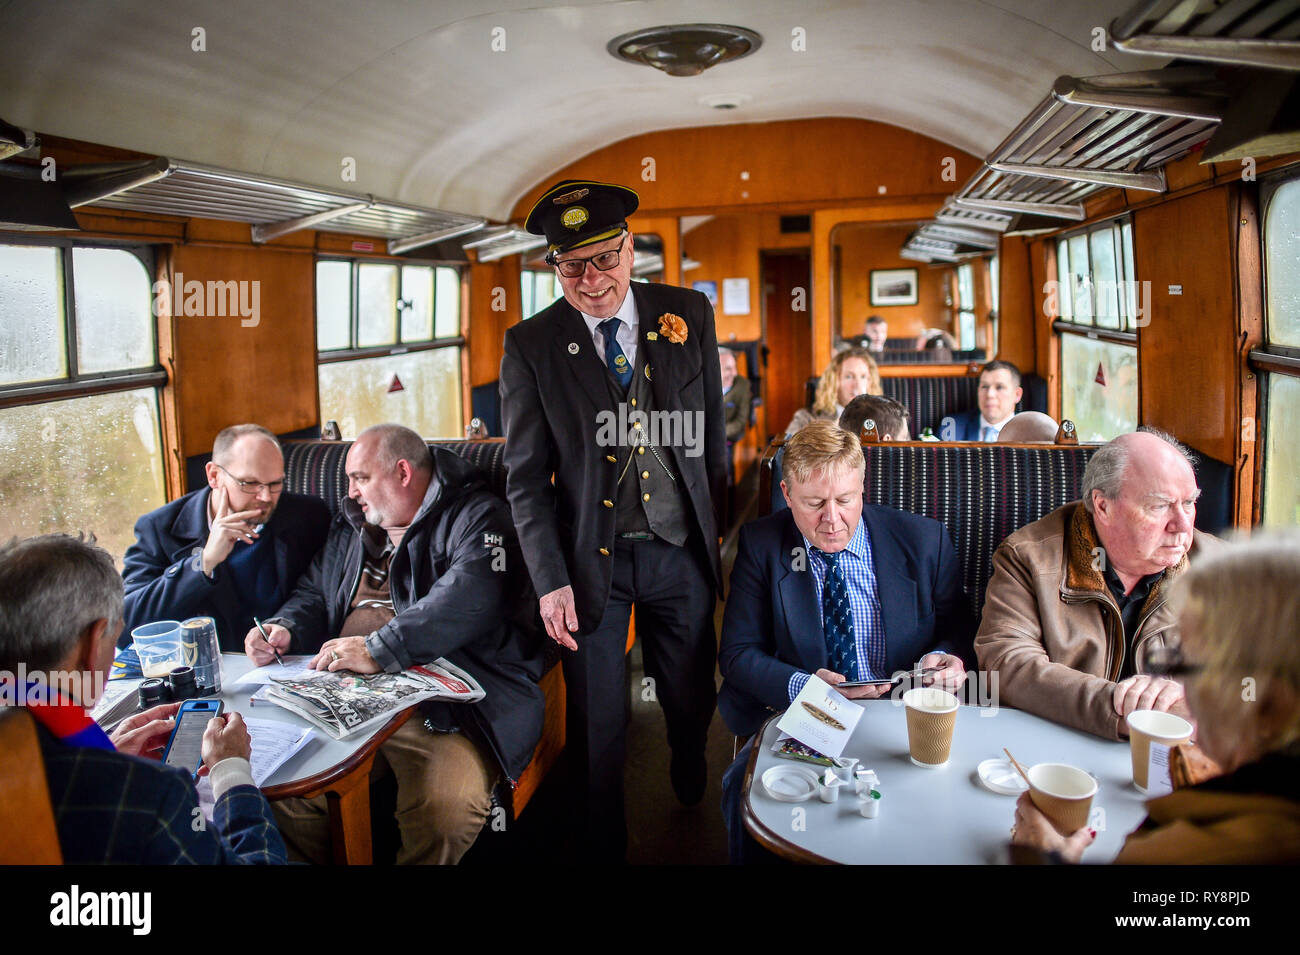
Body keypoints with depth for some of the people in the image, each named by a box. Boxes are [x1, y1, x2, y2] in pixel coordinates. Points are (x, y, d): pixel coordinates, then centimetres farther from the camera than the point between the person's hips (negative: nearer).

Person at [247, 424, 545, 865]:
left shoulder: (475, 515, -2)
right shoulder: (353, 524, 24)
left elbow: (470, 596, -20)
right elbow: (313, 593, 30)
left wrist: (380, 649, -27)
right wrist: (285, 629, 7)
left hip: (441, 707, -7)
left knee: (446, 810, -30)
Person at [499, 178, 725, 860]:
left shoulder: (688, 315, -1)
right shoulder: (530, 346, -6)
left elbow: (712, 432, 7)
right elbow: (526, 475, -5)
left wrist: (715, 524, 6)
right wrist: (550, 579, -10)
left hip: (679, 551, 2)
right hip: (589, 558, -2)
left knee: (691, 702, 19)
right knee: (597, 725, 10)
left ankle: (690, 785, 52)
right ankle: (603, 845, 35)